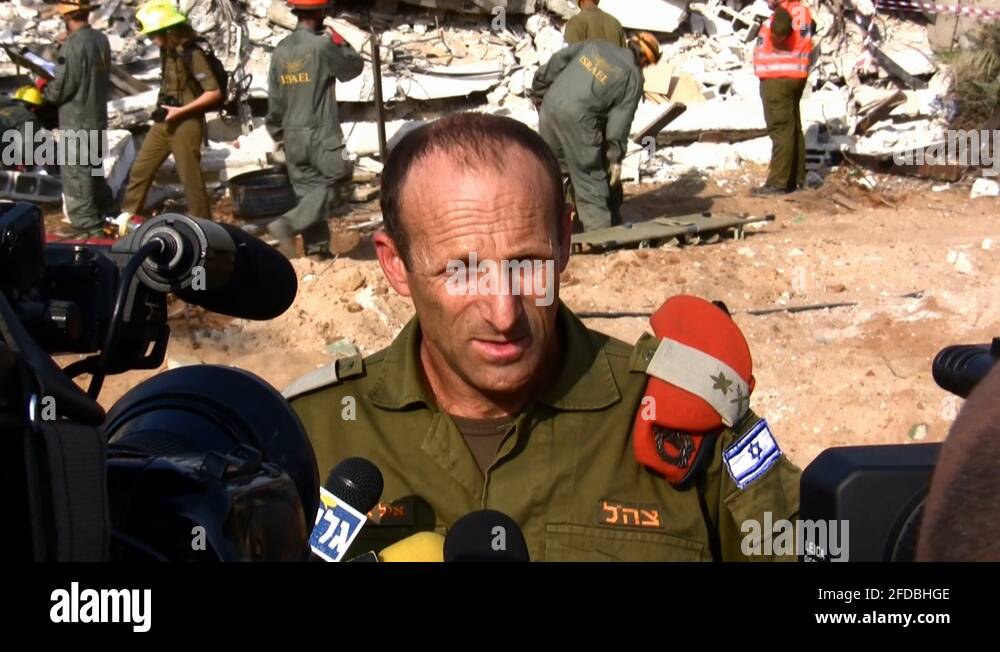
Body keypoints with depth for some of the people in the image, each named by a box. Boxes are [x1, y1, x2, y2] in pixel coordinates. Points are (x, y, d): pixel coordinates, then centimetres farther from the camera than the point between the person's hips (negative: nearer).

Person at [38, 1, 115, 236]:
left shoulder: (72, 46, -23)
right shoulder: (102, 40, 2)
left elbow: (60, 90, -18)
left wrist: (43, 86, 1)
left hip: (76, 122, -8)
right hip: (99, 116, 8)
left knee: (76, 173, 3)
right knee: (94, 167, 22)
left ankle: (86, 223, 9)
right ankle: (106, 210, 32)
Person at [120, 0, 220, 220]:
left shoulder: (193, 54, -19)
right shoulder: (167, 51, 7)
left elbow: (214, 93, -22)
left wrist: (181, 111, -21)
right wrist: (162, 106, 10)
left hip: (186, 123, -8)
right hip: (164, 122, 9)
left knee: (190, 177, -1)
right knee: (140, 170, 11)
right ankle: (127, 217, 22)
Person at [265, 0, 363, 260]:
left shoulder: (281, 50, 6)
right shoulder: (322, 45, -14)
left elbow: (274, 99, 11)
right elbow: (355, 67, 0)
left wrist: (278, 134, 21)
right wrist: (339, 41, 10)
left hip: (293, 136, 7)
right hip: (322, 134, -7)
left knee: (309, 190, 14)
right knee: (336, 187, 0)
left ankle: (317, 247, 14)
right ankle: (288, 224, -15)